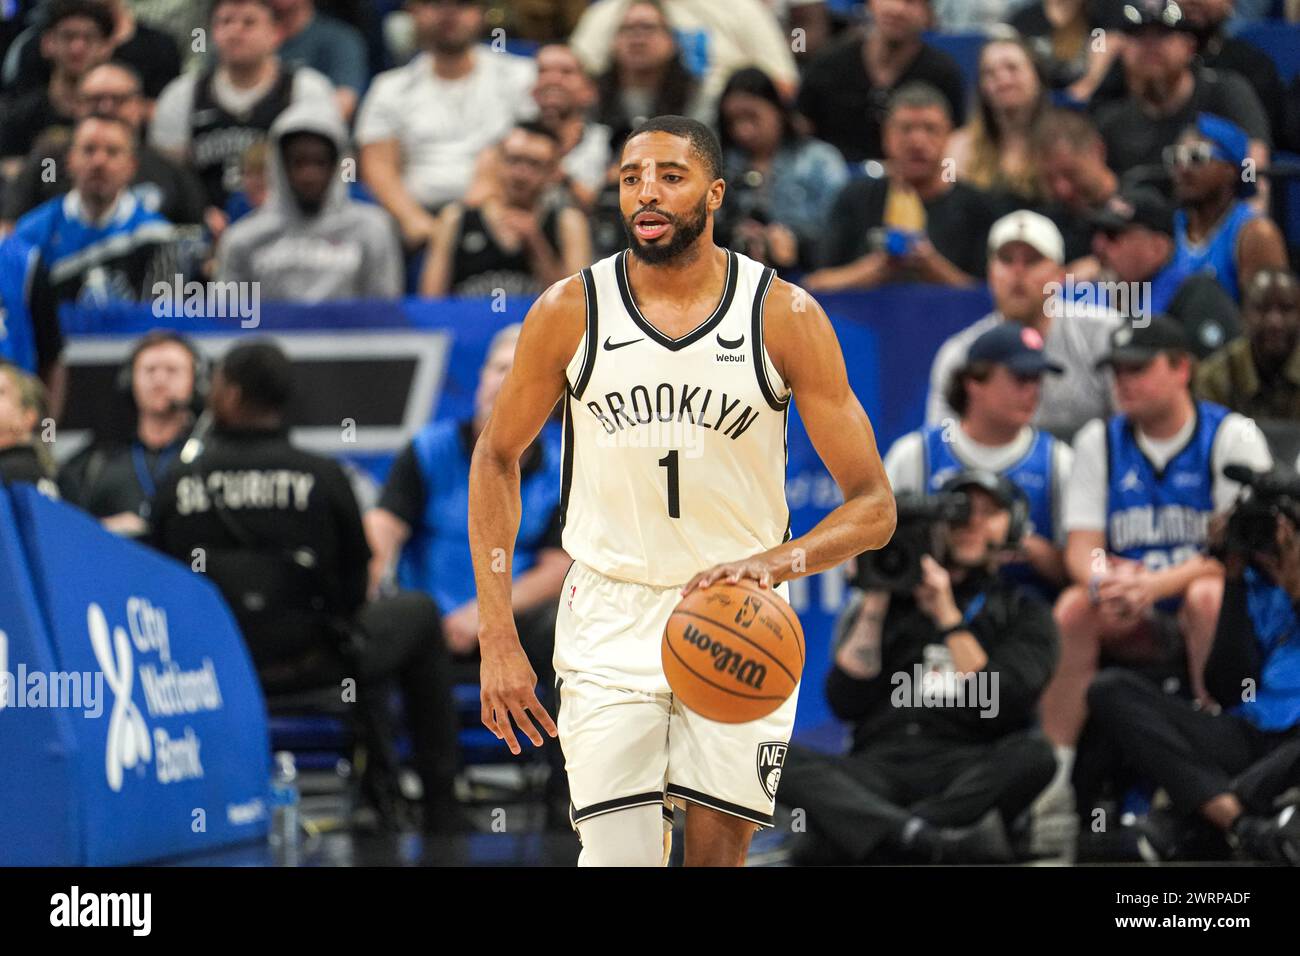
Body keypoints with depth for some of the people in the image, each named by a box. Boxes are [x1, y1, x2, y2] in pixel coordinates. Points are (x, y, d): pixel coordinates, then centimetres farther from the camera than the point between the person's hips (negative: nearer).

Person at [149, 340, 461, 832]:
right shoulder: (323, 478, -9)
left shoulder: (178, 483, -5)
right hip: (310, 662, -2)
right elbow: (354, 585, 0)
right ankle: (440, 804, 25)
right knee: (418, 612, 24)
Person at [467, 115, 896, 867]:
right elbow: (497, 459, 8)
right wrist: (498, 639, 1)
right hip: (611, 616, 0)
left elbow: (873, 505, -9)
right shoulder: (571, 311, -6)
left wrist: (778, 559, -29)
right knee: (618, 856, -15)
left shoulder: (784, 316, -9)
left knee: (718, 854, 4)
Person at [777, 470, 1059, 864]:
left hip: (967, 779, -1)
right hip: (878, 770, 1)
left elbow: (1000, 706, -1)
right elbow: (846, 703, 8)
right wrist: (875, 604, 5)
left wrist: (947, 616, -2)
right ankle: (924, 838, -50)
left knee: (1033, 754, -35)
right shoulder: (893, 602, 20)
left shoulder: (1024, 613, 17)